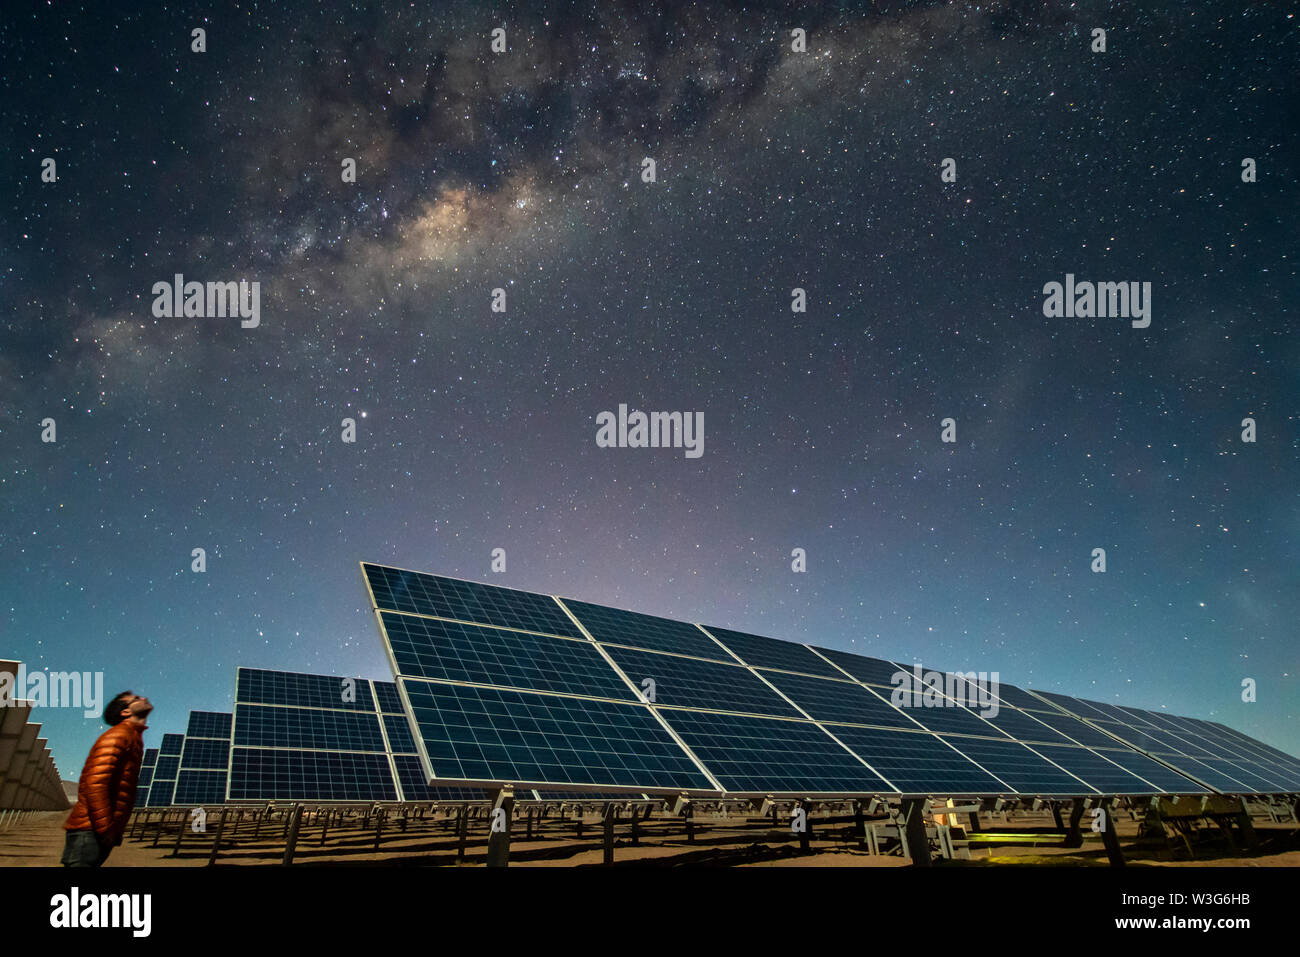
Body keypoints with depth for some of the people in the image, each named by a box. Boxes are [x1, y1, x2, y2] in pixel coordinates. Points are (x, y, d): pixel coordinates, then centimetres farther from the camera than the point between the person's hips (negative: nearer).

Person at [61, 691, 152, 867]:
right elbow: (95, 782, -19)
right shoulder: (118, 735, -8)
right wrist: (104, 828, -21)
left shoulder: (134, 738, 22)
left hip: (102, 833, 9)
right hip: (89, 832, -9)